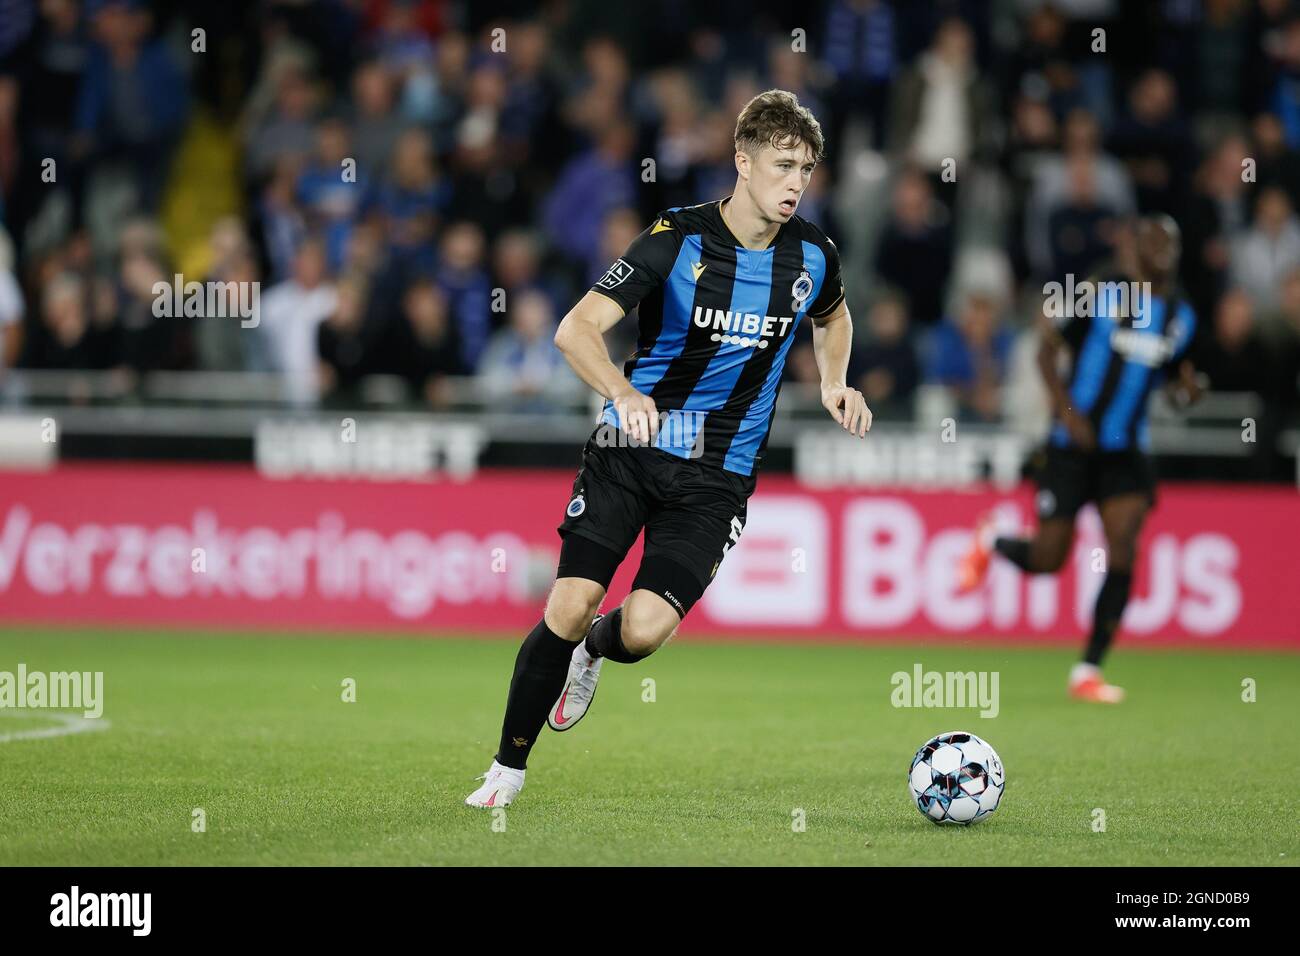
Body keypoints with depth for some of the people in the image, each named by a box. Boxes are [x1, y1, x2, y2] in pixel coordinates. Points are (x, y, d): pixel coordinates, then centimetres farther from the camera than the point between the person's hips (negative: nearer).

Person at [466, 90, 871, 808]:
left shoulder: (812, 256, 1)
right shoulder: (677, 238, -11)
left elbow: (832, 317, 27)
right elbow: (577, 329, -18)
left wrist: (833, 385, 7)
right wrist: (625, 394, -37)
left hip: (718, 474, 2)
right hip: (628, 450, -2)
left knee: (645, 628, -16)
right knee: (570, 605, -13)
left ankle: (593, 649, 23)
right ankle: (508, 769, 7)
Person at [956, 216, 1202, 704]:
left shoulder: (1181, 316, 8)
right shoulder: (1099, 296, -6)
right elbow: (1047, 350, -3)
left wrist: (1187, 387, -3)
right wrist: (1067, 409, -15)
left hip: (1125, 451, 4)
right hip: (1073, 445, -4)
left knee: (1123, 550, -13)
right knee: (1047, 561, -2)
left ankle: (1088, 671, -5)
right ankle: (989, 542, 34)